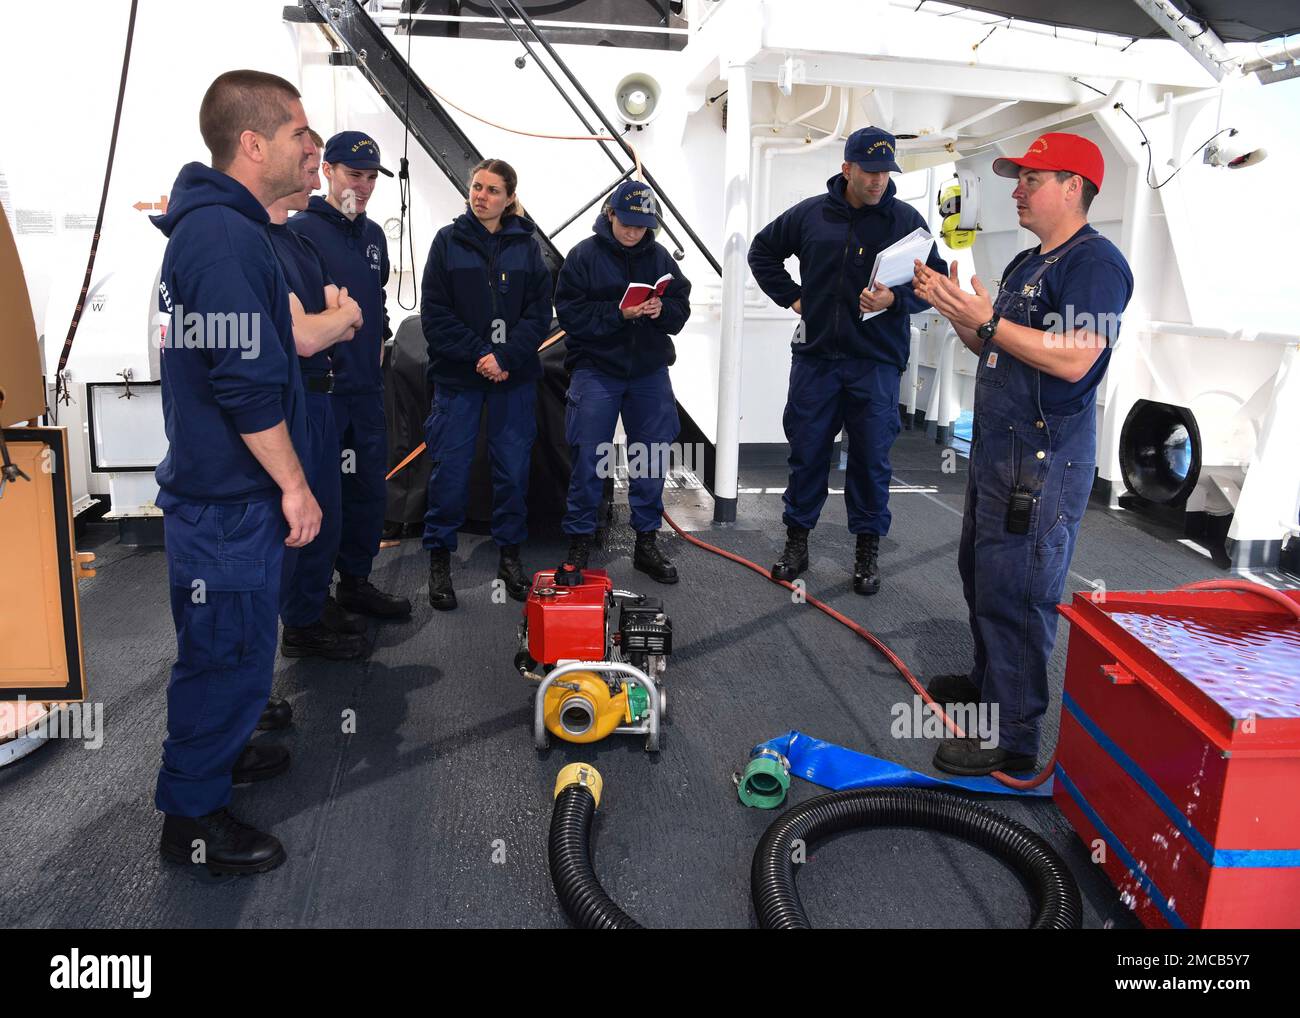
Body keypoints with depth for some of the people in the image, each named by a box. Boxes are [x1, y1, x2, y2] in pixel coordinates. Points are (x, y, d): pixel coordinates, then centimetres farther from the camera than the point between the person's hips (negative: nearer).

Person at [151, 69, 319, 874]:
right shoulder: (226, 237, -22)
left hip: (218, 486, 10)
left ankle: (216, 752, 43)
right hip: (230, 499, -10)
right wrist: (294, 486, -20)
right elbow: (247, 384, -26)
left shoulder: (216, 226, 12)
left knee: (225, 644, 24)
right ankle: (194, 815, 20)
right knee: (230, 651, 3)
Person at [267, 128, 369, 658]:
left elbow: (346, 328, 10)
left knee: (325, 511, 20)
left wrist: (332, 318, -13)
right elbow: (304, 339, -26)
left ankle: (317, 604, 37)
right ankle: (303, 625, 21)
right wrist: (346, 312, -7)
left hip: (318, 395, 10)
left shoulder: (302, 241, 12)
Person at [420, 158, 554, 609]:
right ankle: (440, 559, 14)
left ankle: (510, 555, 21)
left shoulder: (525, 245, 6)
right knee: (450, 470, 1)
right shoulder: (449, 241, 2)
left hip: (515, 377, 2)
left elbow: (540, 312, 0)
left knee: (514, 469, 6)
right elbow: (434, 314, -3)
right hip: (457, 377, -1)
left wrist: (505, 357, -13)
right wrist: (478, 356, -13)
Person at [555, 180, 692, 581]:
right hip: (596, 370, -4)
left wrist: (662, 309, -14)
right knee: (589, 458, 0)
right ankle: (579, 544, 12)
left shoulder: (659, 256, 7)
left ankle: (646, 542, 21)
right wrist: (618, 313, -21)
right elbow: (570, 312, -10)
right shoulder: (584, 255, -4)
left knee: (651, 458, 8)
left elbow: (681, 307, 8)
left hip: (649, 372, 4)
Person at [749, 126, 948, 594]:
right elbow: (762, 251, 18)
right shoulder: (811, 214, 5)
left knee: (872, 458, 4)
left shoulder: (907, 219, 1)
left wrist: (895, 299, -16)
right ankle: (796, 540, 21)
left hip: (877, 362, -1)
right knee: (807, 451, 7)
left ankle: (868, 547, 19)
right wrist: (791, 296, 8)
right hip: (815, 355, 1)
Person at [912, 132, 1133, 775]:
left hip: (1043, 461, -10)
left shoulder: (1094, 263, -13)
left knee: (1015, 594, -8)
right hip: (997, 446, 10)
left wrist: (988, 318, -23)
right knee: (980, 572, 20)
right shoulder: (1026, 264, 18)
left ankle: (1012, 737, 1)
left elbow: (1073, 359, -25)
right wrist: (953, 308, 7)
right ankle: (989, 682, 38)